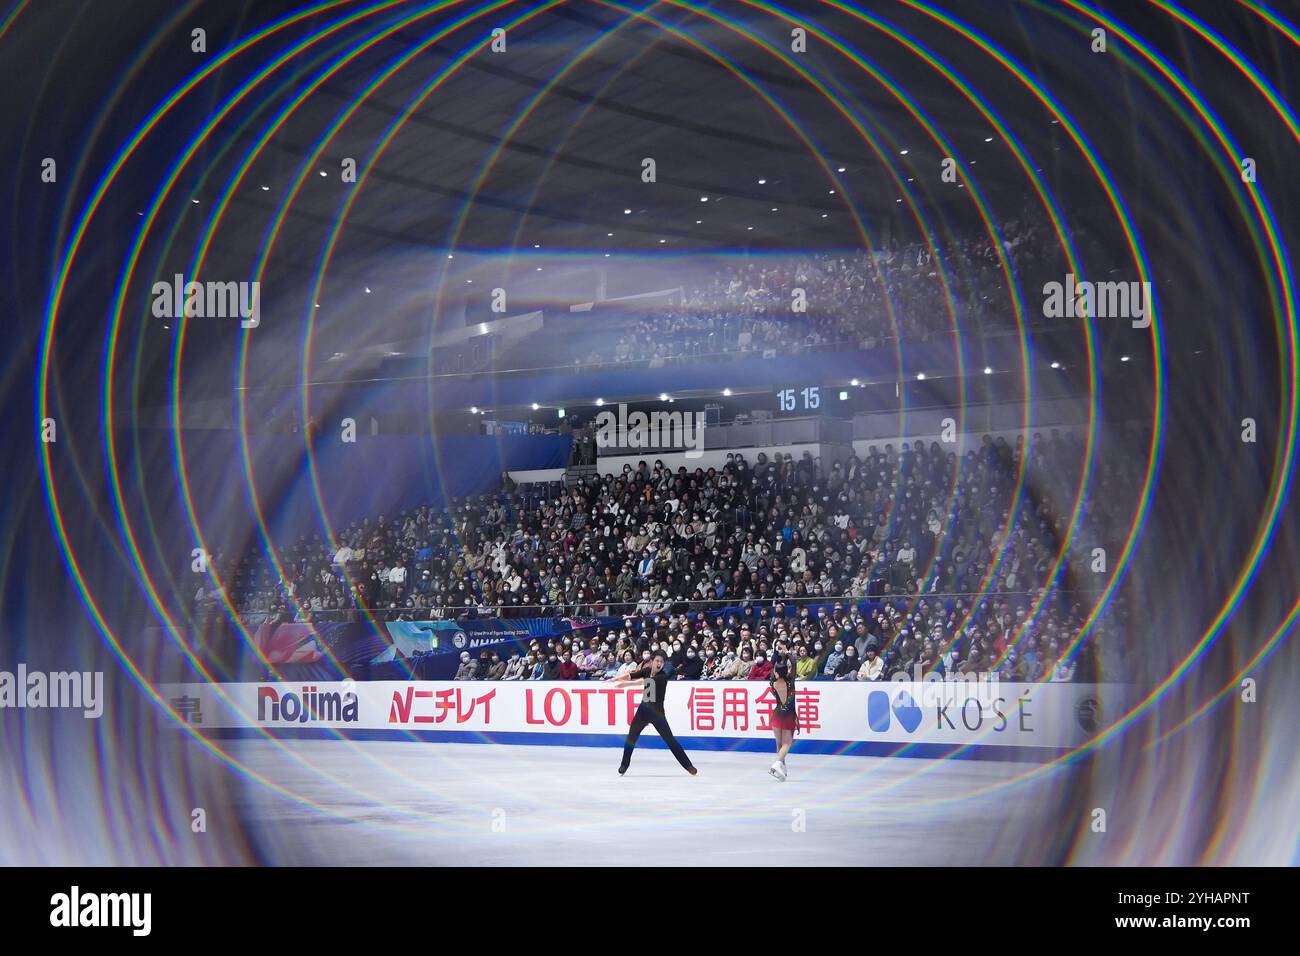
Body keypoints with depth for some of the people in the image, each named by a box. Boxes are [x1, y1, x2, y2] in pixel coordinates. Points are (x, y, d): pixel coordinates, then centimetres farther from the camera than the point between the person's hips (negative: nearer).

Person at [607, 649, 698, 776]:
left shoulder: (663, 676, -16)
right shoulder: (646, 671, 1)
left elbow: (646, 681, -28)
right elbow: (631, 675, -12)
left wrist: (627, 683, -34)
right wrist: (618, 678, -29)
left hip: (657, 712, -4)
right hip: (643, 709, 4)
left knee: (670, 740, -6)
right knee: (631, 737, 1)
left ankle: (688, 766, 1)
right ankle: (624, 765, 19)